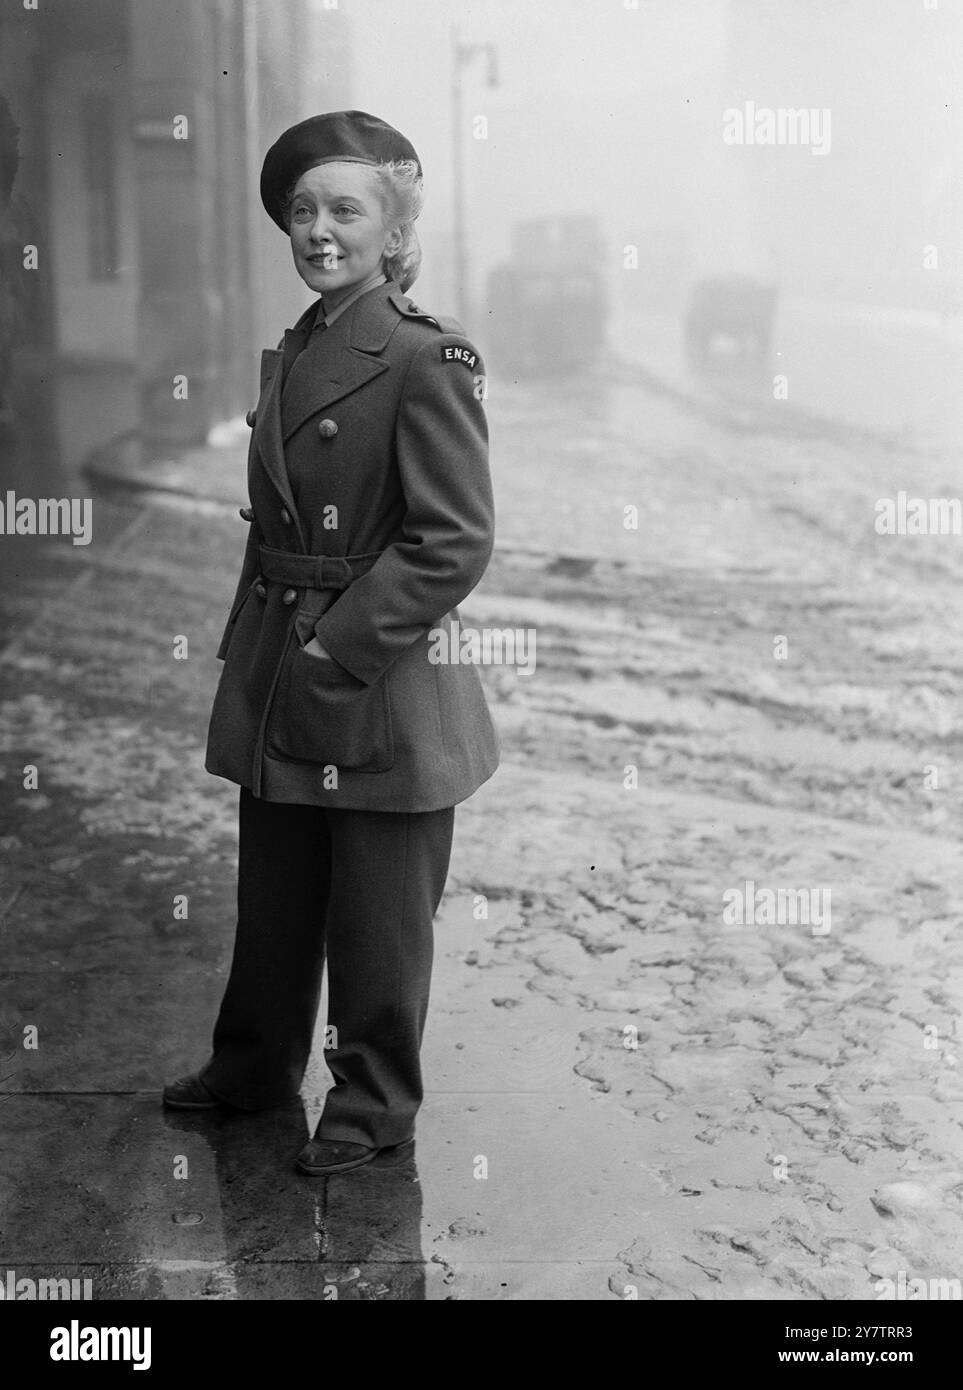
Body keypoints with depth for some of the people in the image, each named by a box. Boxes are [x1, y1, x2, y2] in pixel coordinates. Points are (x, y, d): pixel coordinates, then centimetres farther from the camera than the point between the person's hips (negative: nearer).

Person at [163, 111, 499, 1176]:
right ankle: (254, 1065, 39)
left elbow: (454, 545, -19)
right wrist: (249, 648, 10)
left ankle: (375, 1103, 26)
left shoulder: (426, 358, -15)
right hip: (275, 689, 7)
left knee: (377, 918, 8)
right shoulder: (290, 356, 10)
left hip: (384, 697, -7)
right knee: (272, 896, 20)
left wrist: (338, 648, -18)